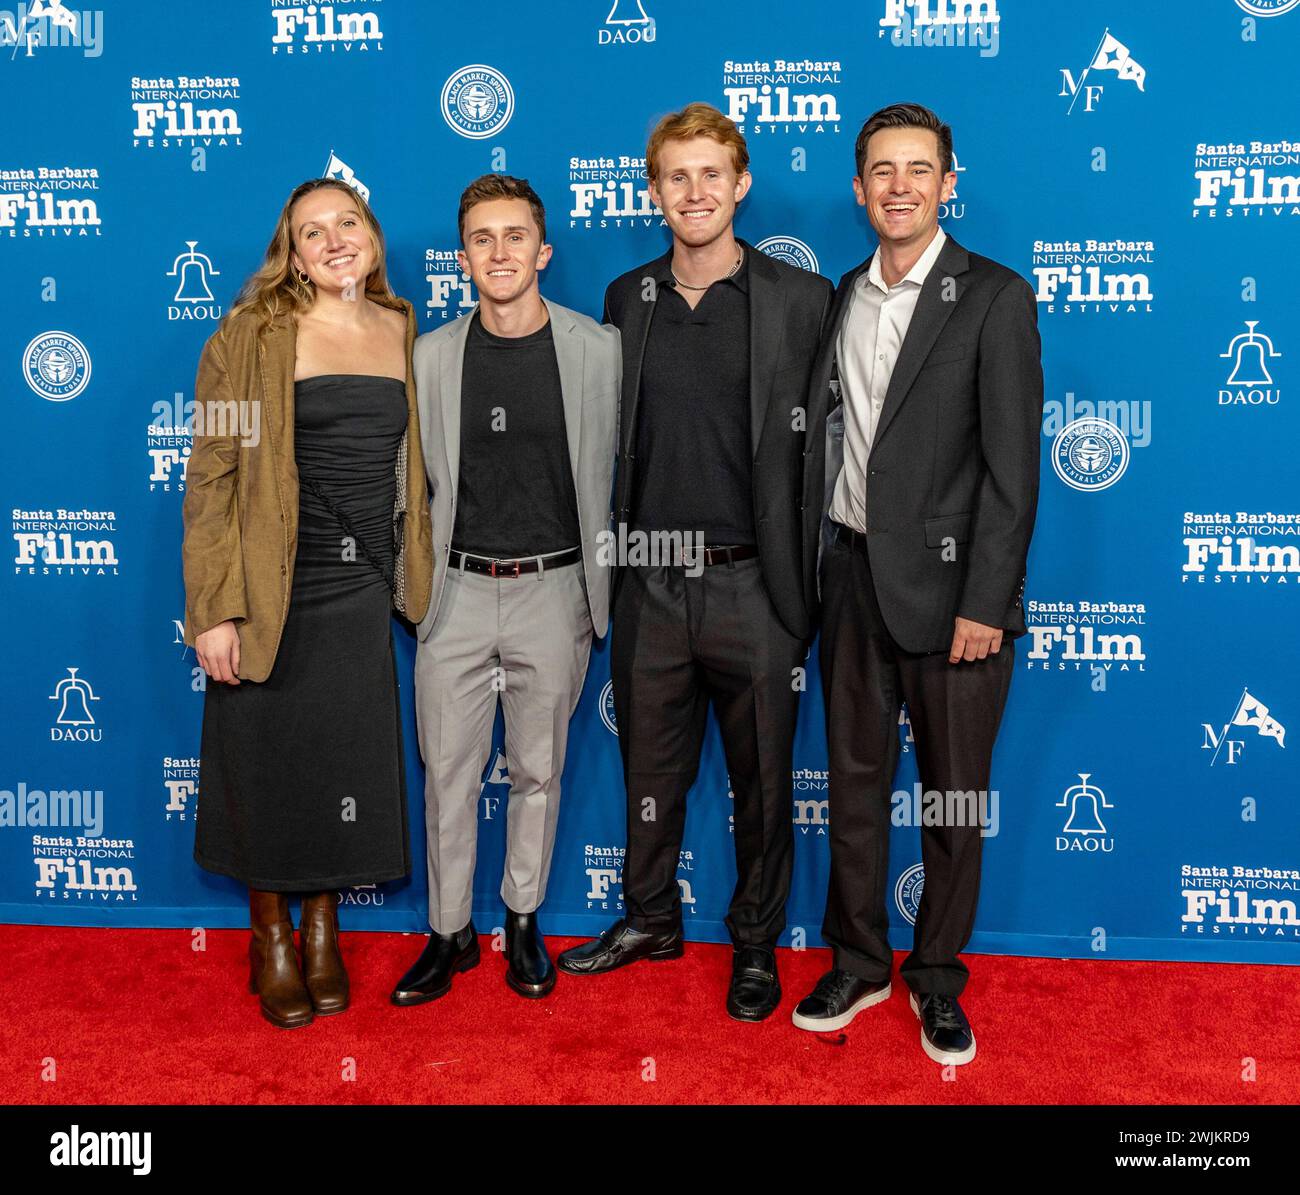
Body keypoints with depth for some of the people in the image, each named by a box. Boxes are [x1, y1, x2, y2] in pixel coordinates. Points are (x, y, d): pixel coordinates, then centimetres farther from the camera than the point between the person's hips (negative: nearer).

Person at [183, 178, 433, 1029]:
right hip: (273, 592, -3)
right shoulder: (256, 335, -6)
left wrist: (415, 575, 11)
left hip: (363, 592, 4)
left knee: (347, 764, 10)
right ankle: (271, 938, 29)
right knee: (269, 765, 8)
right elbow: (212, 475, -9)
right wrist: (215, 607, -13)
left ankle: (324, 929, 31)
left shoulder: (401, 330, 7)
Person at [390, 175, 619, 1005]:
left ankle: (524, 921, 30)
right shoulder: (430, 355, 2)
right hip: (457, 593, 1)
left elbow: (612, 471, 2)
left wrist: (601, 587, 2)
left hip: (554, 592, -1)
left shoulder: (598, 348, -3)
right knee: (449, 772, 7)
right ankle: (450, 931, 24)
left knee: (538, 770, 12)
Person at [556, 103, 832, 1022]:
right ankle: (650, 919, 37)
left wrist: (804, 581, -8)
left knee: (762, 779, 10)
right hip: (649, 580, 3)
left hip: (752, 584, -3)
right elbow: (611, 440, 13)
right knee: (651, 767, 16)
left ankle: (757, 944, 29)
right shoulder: (627, 299, 8)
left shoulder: (801, 299, -3)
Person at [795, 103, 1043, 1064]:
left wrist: (985, 604, -15)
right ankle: (859, 963, 29)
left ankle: (938, 978, 25)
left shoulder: (994, 298, -5)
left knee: (955, 796, 7)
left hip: (948, 586, -4)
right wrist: (809, 567, 8)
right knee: (854, 780, 12)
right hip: (855, 577, 5)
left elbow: (1012, 465, -10)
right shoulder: (843, 298, 12)